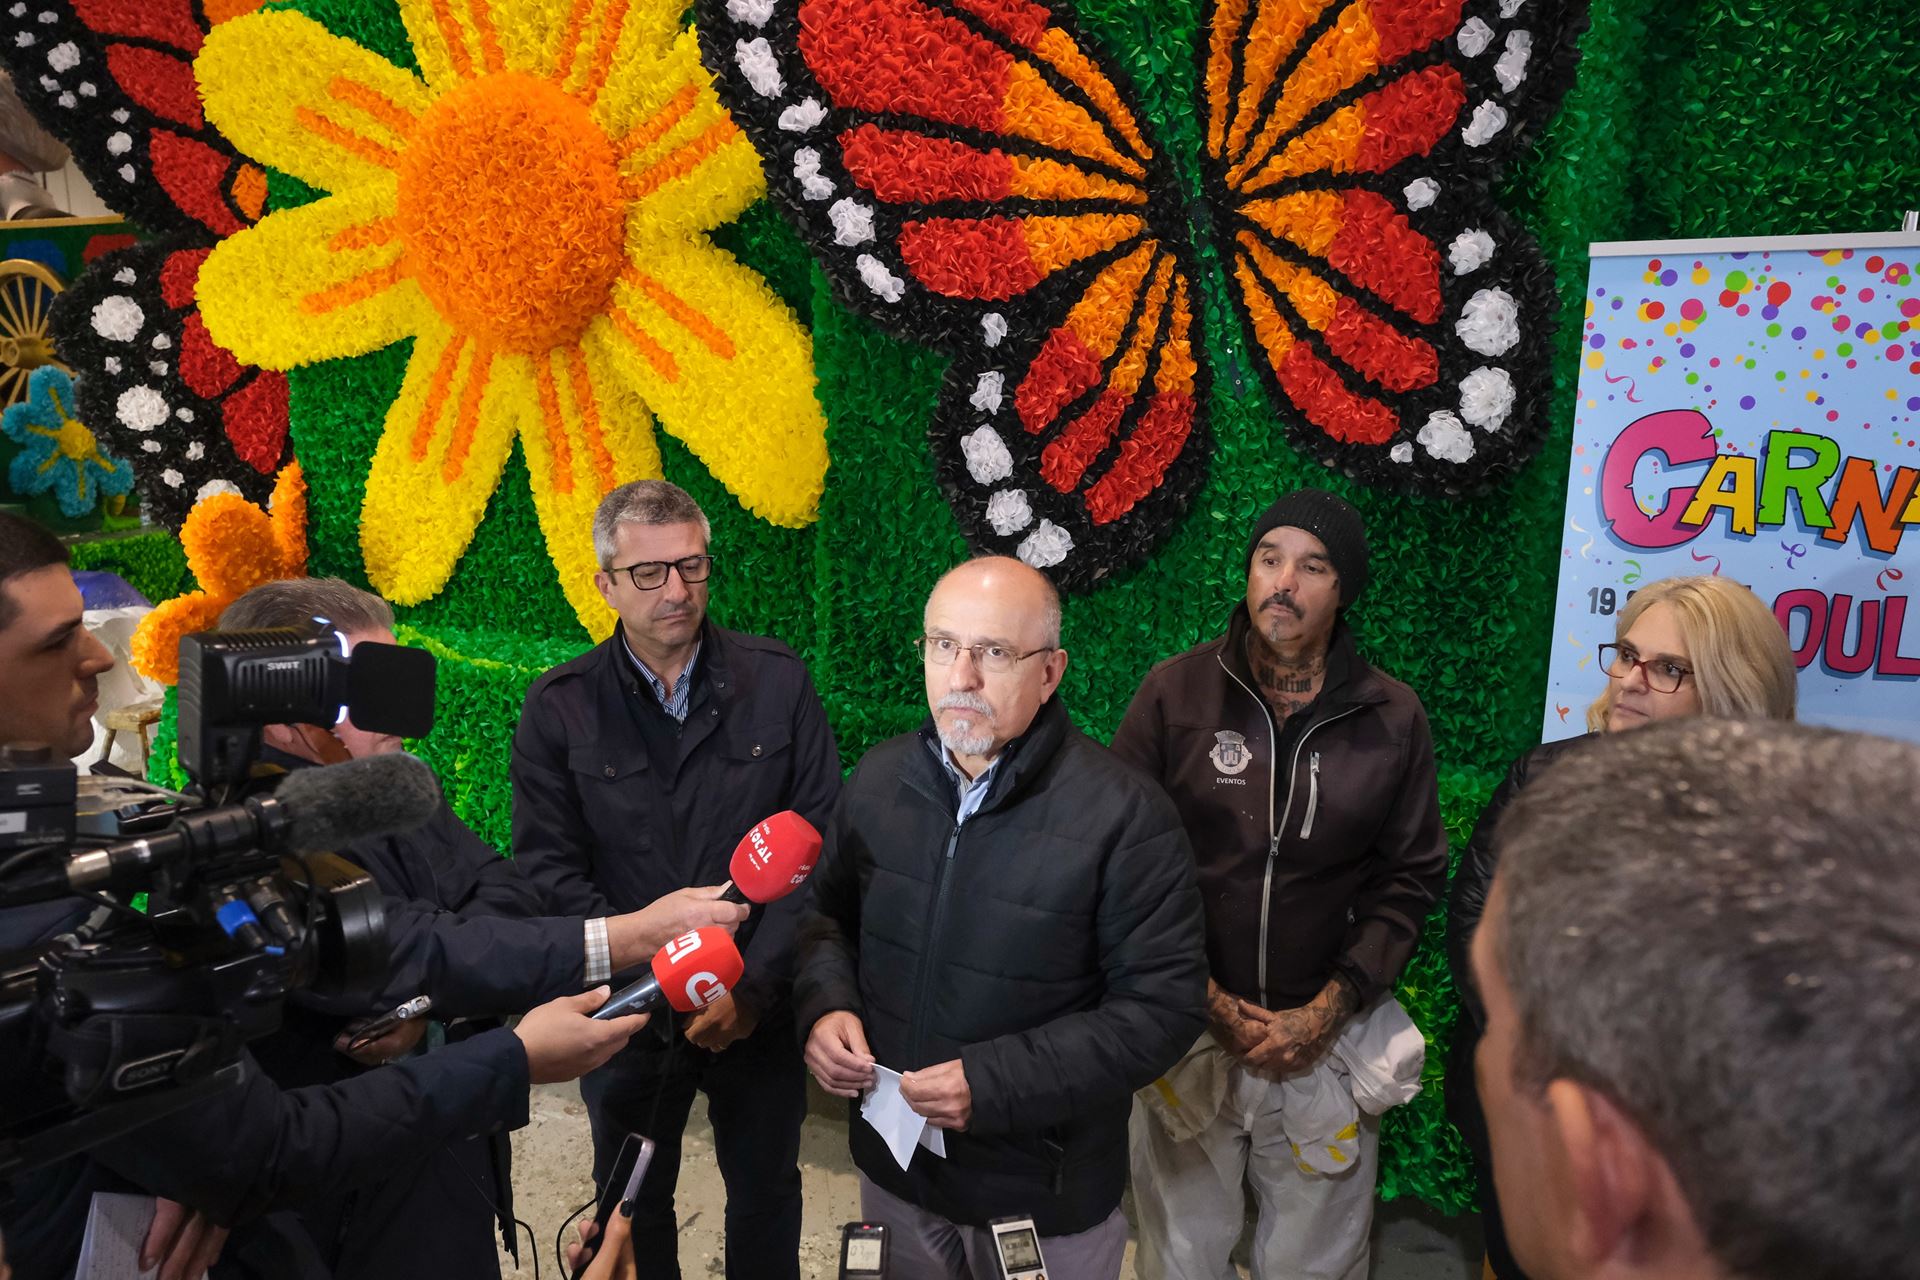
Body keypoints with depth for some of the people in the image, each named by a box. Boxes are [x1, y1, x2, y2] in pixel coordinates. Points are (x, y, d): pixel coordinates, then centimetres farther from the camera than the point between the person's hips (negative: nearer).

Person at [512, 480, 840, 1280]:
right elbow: (550, 870, -9)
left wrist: (755, 986, -16)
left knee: (767, 1192, 21)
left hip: (761, 1006, 0)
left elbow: (819, 844, -9)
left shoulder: (777, 681, -7)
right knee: (633, 1203, 22)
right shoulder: (557, 709, -7)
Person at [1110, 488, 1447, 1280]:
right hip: (1188, 1026, 0)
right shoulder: (1175, 692, -5)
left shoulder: (1393, 718, -1)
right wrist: (1205, 998, -9)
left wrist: (1329, 1009, -9)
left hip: (1326, 1037, 1)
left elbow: (1409, 880, 0)